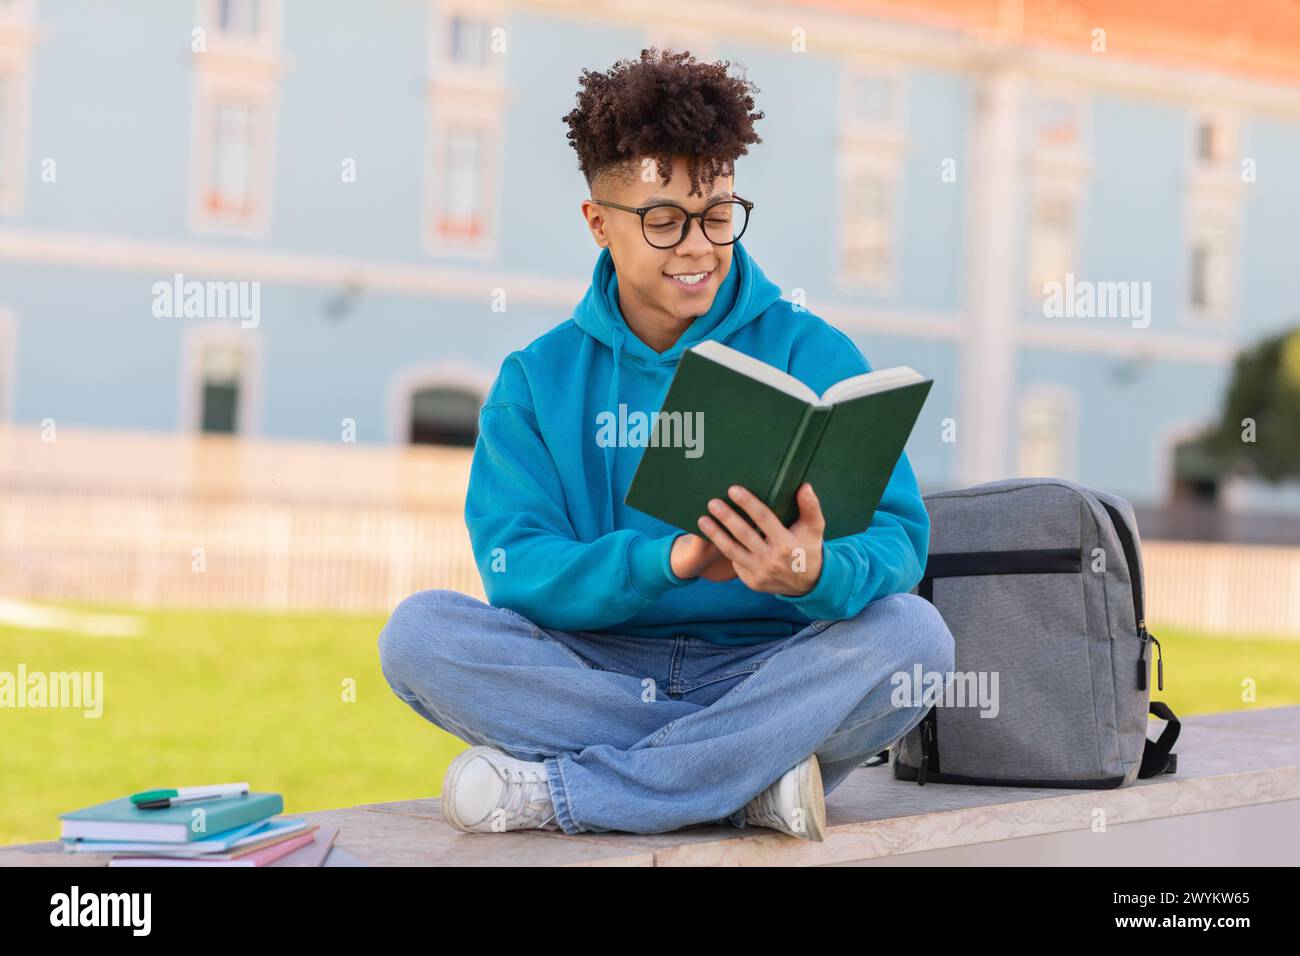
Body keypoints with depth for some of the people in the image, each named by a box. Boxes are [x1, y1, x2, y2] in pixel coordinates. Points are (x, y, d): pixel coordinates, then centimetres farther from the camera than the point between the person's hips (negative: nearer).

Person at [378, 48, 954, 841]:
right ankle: (754, 776, -24)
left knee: (911, 632, -29)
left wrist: (817, 575, -33)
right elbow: (515, 566, -7)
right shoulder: (537, 380, 6)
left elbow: (898, 541, -9)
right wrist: (669, 562, -26)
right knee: (420, 631, -23)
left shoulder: (811, 355, 3)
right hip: (599, 670, 1)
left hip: (769, 673, 0)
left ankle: (553, 792, -25)